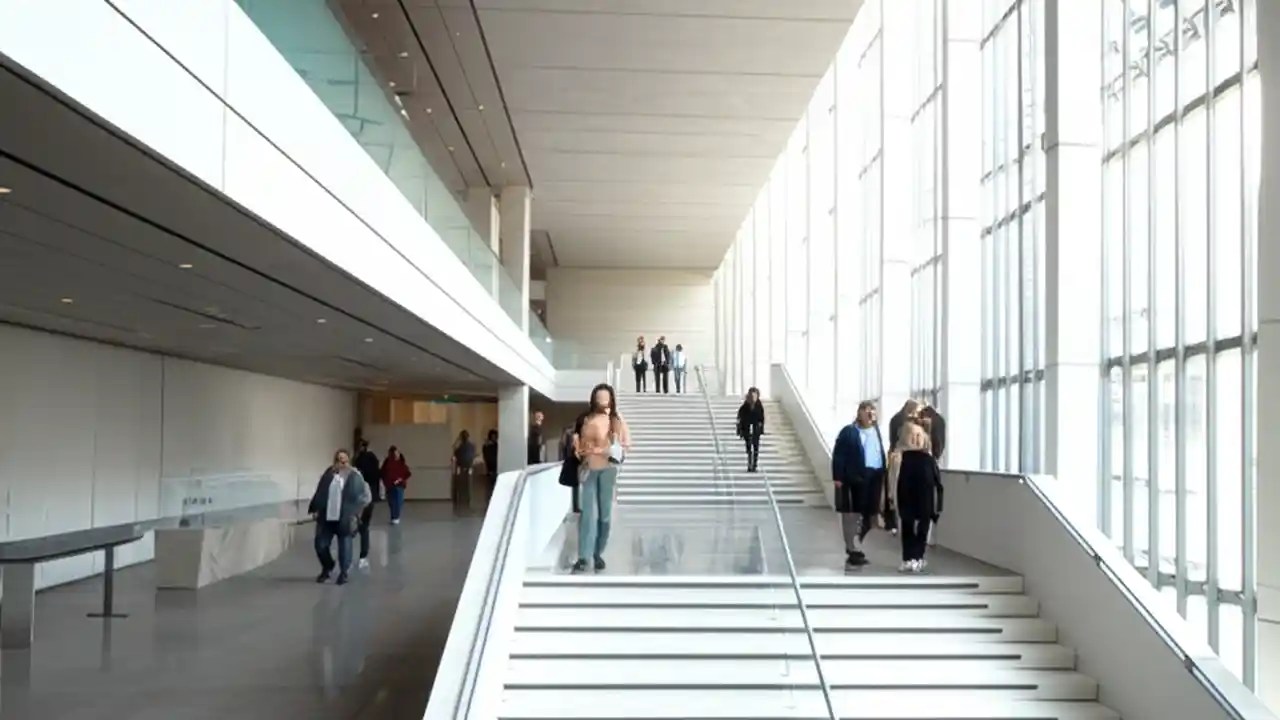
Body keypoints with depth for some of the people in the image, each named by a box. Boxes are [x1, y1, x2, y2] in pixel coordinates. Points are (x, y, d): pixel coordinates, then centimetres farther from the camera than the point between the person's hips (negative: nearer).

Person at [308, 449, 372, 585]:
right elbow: (319, 493, 10)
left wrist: (355, 514, -12)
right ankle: (327, 568, 33)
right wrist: (315, 510, 5)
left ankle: (343, 573, 23)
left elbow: (364, 497, -6)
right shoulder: (328, 474, 4)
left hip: (344, 519, -4)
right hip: (326, 517, 4)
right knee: (320, 544, 7)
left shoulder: (354, 477, -7)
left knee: (345, 546, 5)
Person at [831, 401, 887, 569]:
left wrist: (883, 474, 8)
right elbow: (838, 455, -9)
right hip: (855, 479, -6)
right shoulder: (849, 432, -5)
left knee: (867, 516, 12)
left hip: (874, 478, 6)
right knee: (852, 515, -1)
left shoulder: (876, 430, 15)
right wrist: (837, 477, -16)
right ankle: (854, 551, 4)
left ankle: (852, 547, 28)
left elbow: (881, 454, 15)